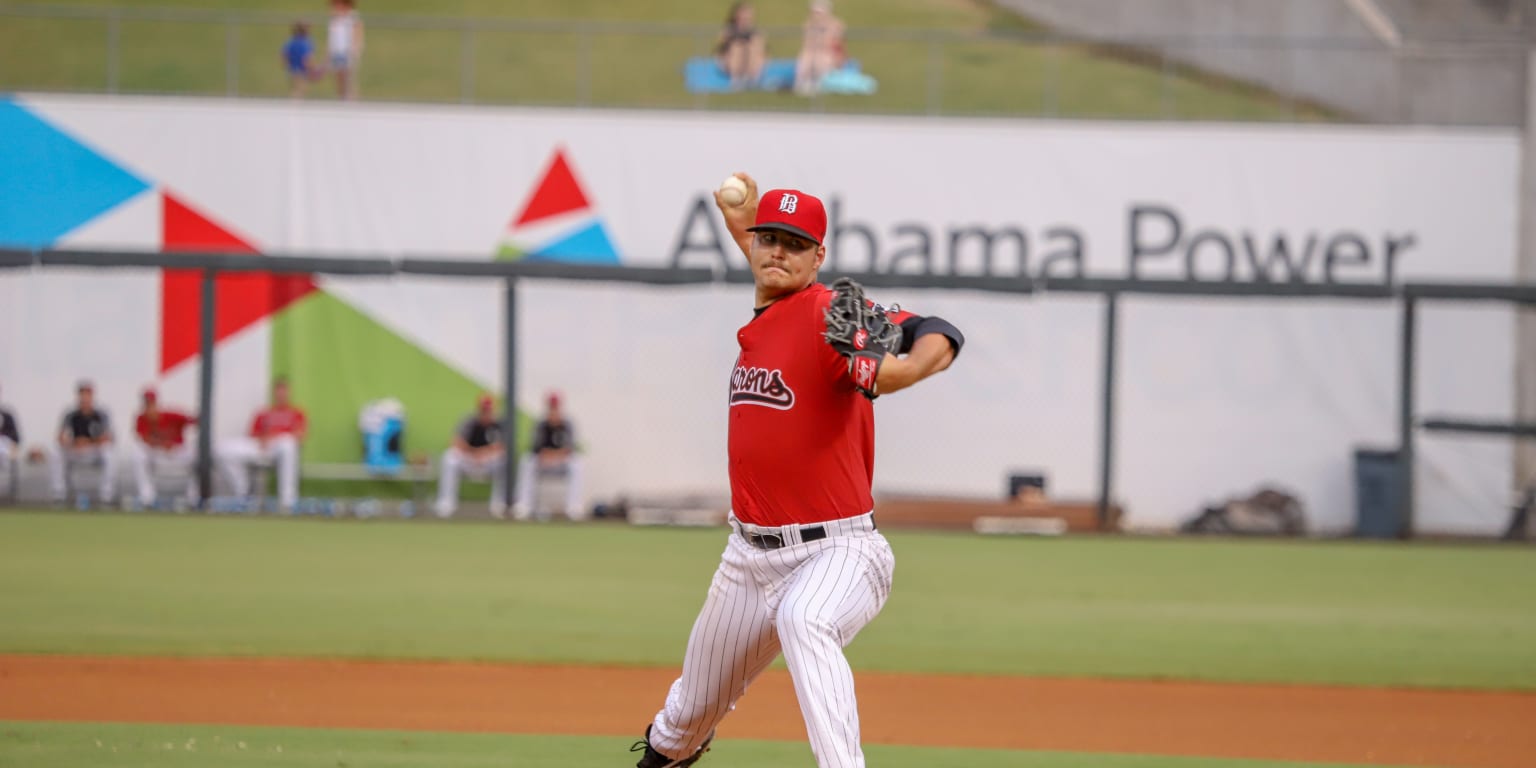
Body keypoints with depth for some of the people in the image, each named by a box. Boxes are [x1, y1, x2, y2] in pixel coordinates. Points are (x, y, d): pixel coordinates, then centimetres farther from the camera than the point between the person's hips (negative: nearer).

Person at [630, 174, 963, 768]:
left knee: (804, 622, -42)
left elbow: (938, 336, -28)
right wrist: (742, 230, 30)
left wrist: (904, 370, -49)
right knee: (691, 713, 21)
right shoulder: (759, 322, 10)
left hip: (834, 552, -8)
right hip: (749, 556, 8)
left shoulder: (830, 313, -14)